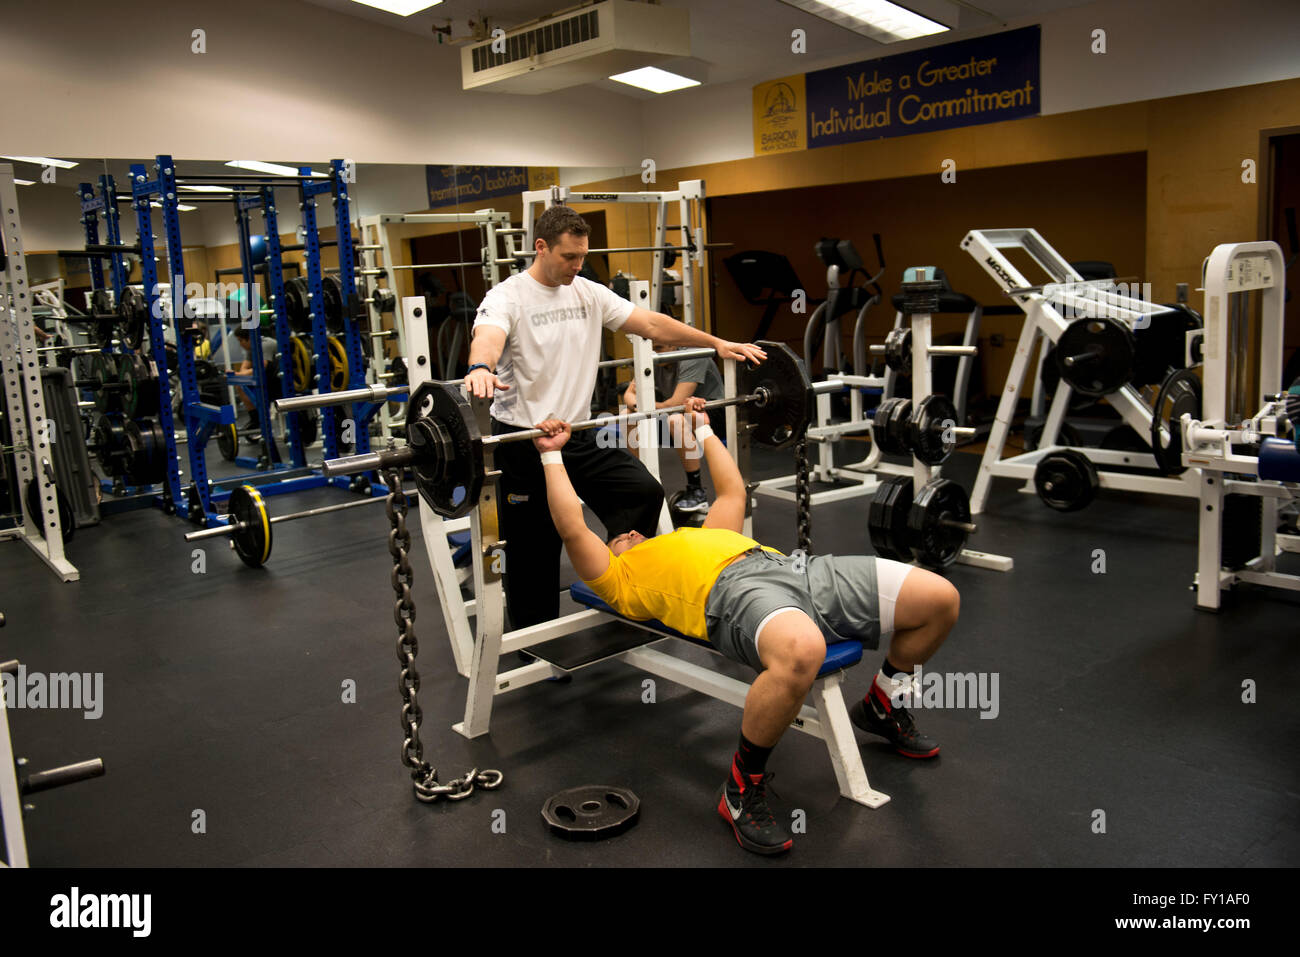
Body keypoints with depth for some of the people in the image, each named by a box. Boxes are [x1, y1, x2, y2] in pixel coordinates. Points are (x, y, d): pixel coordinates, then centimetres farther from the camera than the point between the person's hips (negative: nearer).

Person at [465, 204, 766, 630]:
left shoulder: (589, 293, 5)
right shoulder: (507, 297, -12)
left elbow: (652, 324, 2)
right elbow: (488, 338, -34)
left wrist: (717, 343, -4)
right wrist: (480, 368, -58)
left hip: (578, 434, 6)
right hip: (522, 441, -5)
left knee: (644, 492, -3)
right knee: (534, 550, 5)